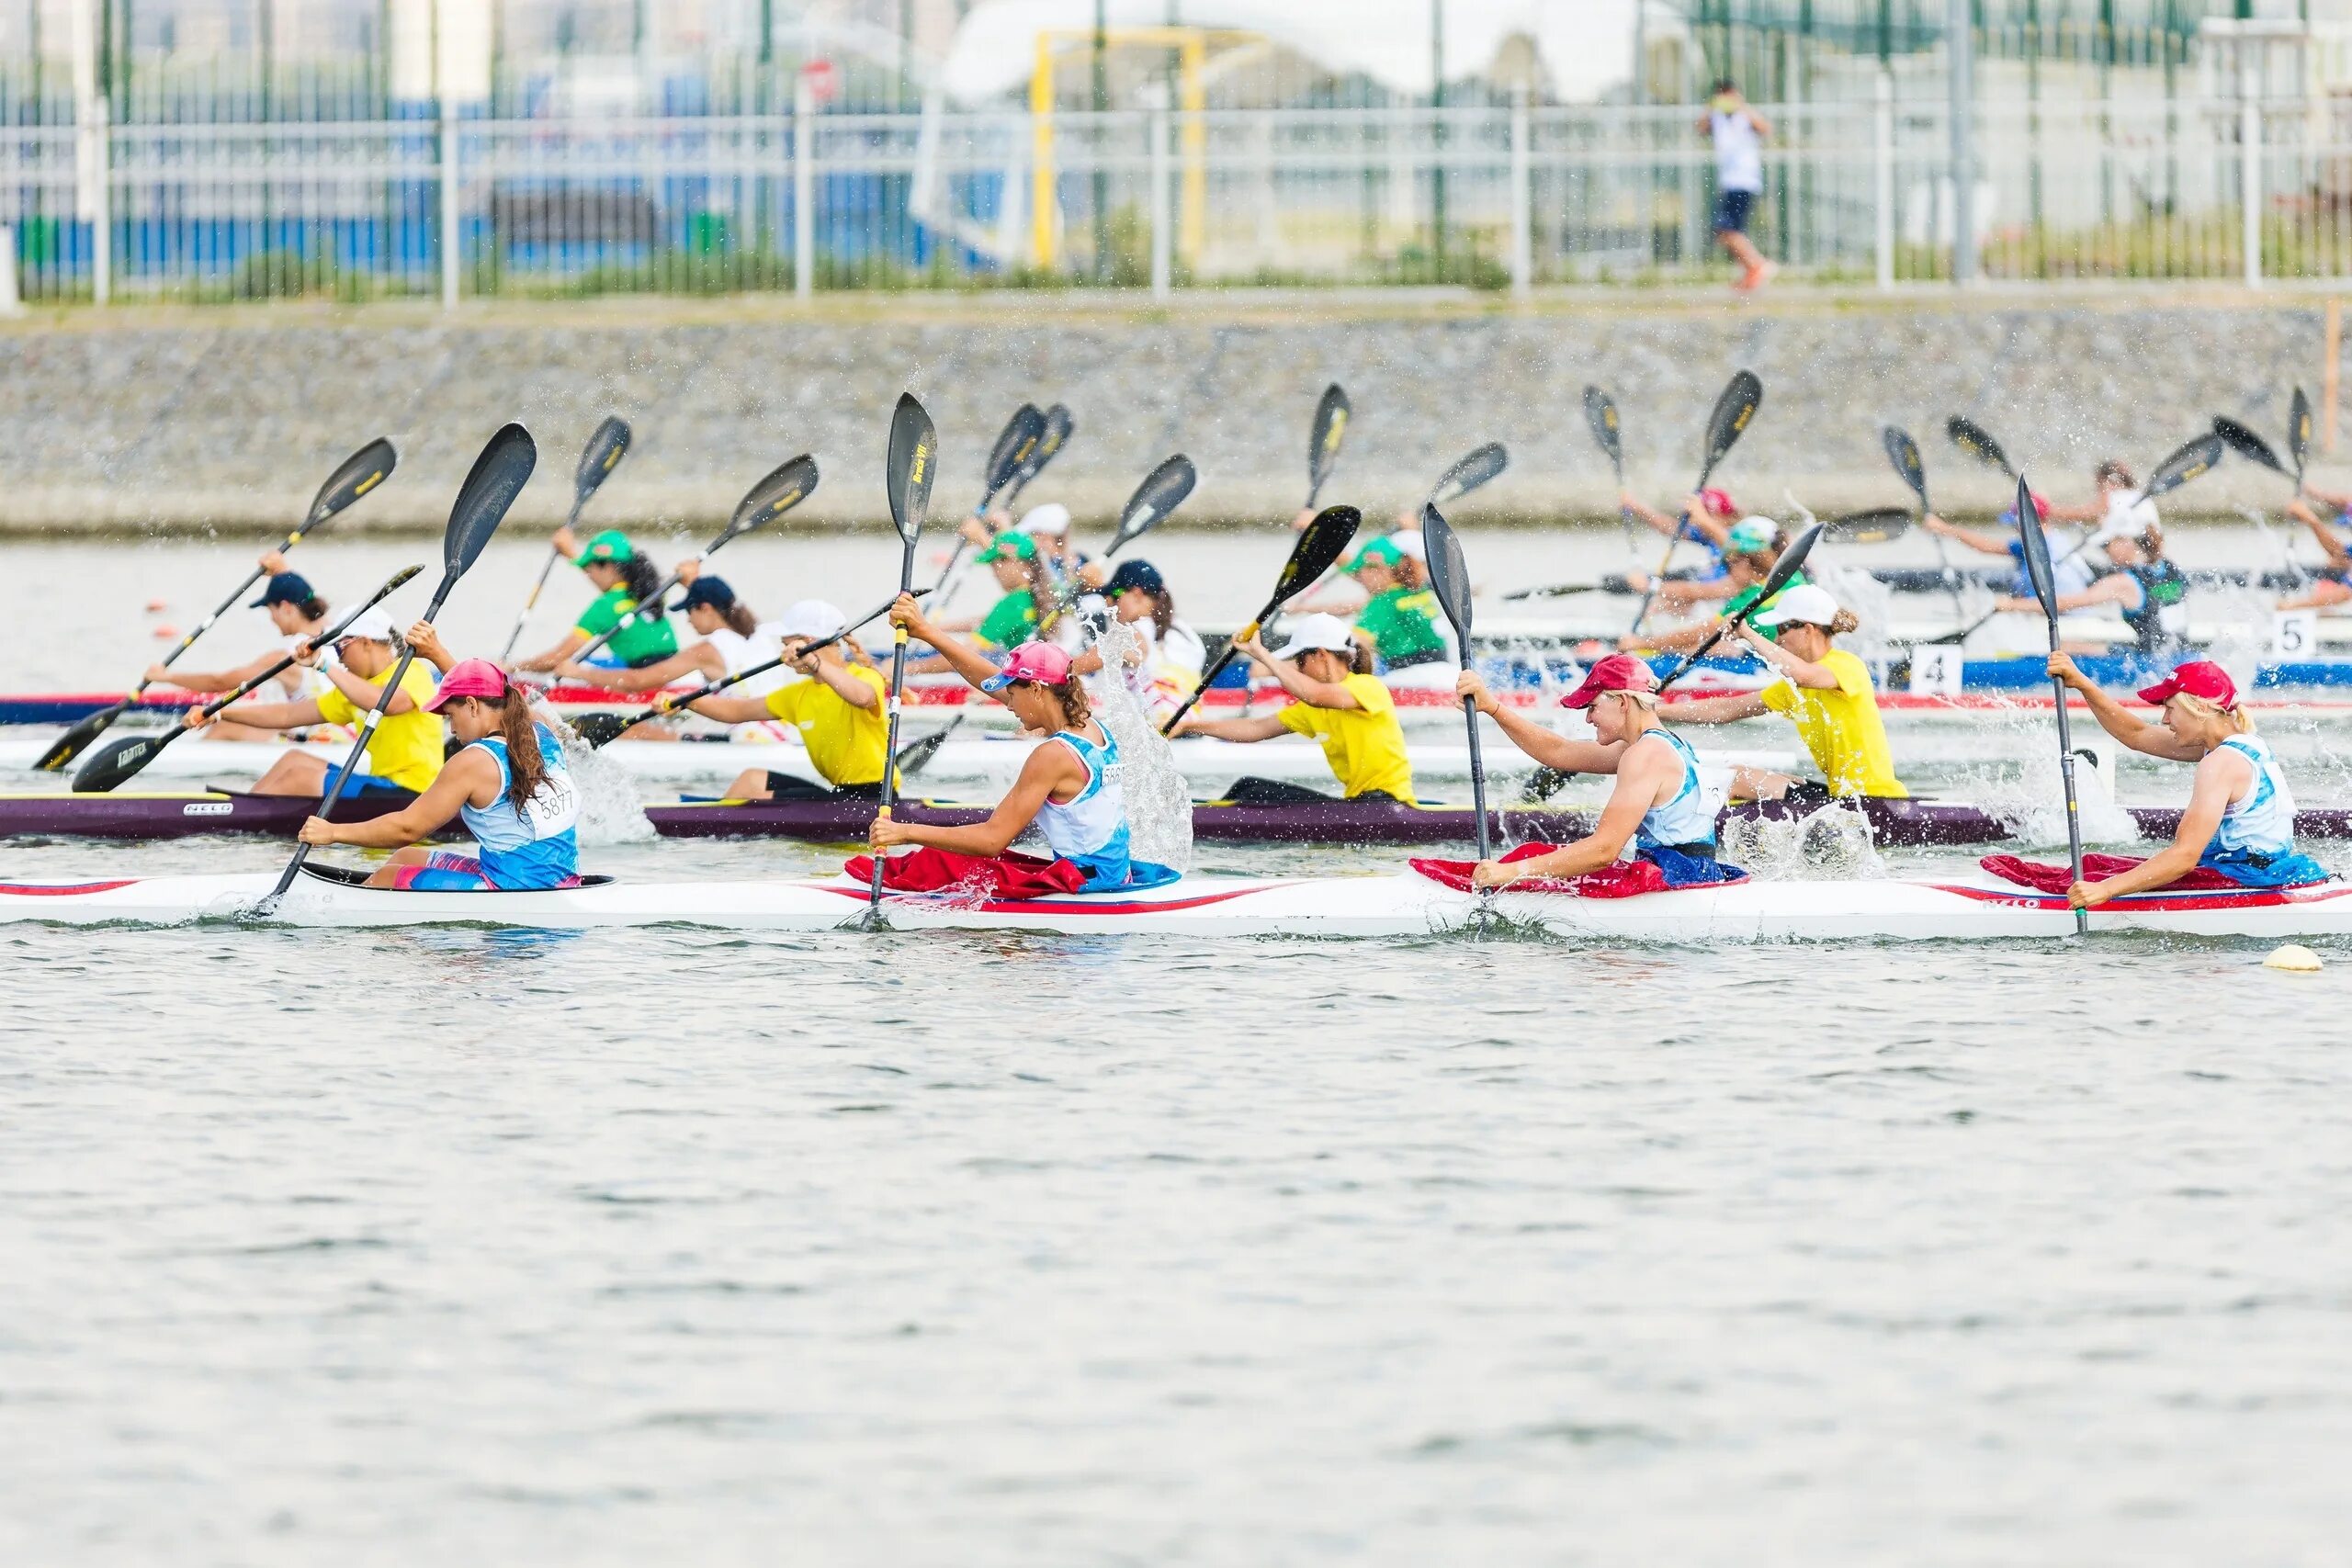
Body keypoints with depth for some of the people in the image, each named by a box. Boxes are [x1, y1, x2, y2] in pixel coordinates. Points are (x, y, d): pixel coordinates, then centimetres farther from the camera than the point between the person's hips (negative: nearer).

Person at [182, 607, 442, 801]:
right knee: (294, 760, 10)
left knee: (300, 777, -14)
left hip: (411, 792, -9)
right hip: (386, 786, 9)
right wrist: (218, 713, 9)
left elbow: (388, 703, -34)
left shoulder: (411, 673, -9)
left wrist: (324, 665, -31)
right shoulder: (358, 688, 18)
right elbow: (287, 715, 16)